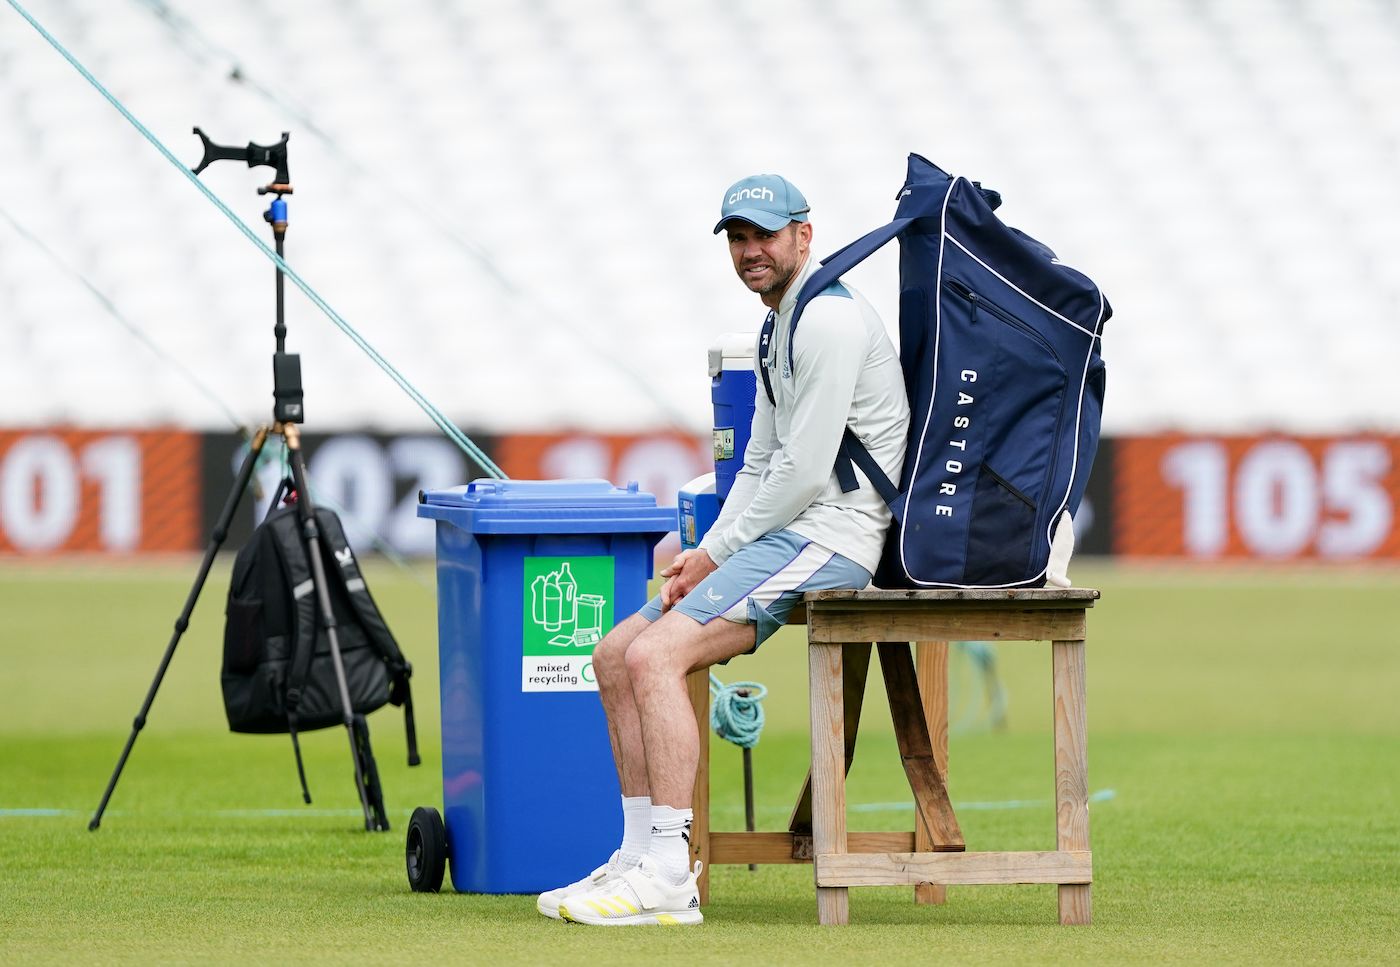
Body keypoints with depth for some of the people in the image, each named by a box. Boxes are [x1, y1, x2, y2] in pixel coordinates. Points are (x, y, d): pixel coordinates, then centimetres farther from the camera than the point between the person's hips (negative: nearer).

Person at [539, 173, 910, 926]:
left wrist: (720, 554, -9)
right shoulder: (784, 327, 21)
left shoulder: (830, 321, -13)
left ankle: (668, 879, -27)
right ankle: (641, 857, 4)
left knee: (657, 655, -23)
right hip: (780, 536, 11)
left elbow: (804, 473, -18)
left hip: (828, 538, -11)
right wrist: (706, 555, 6)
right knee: (616, 655, 6)